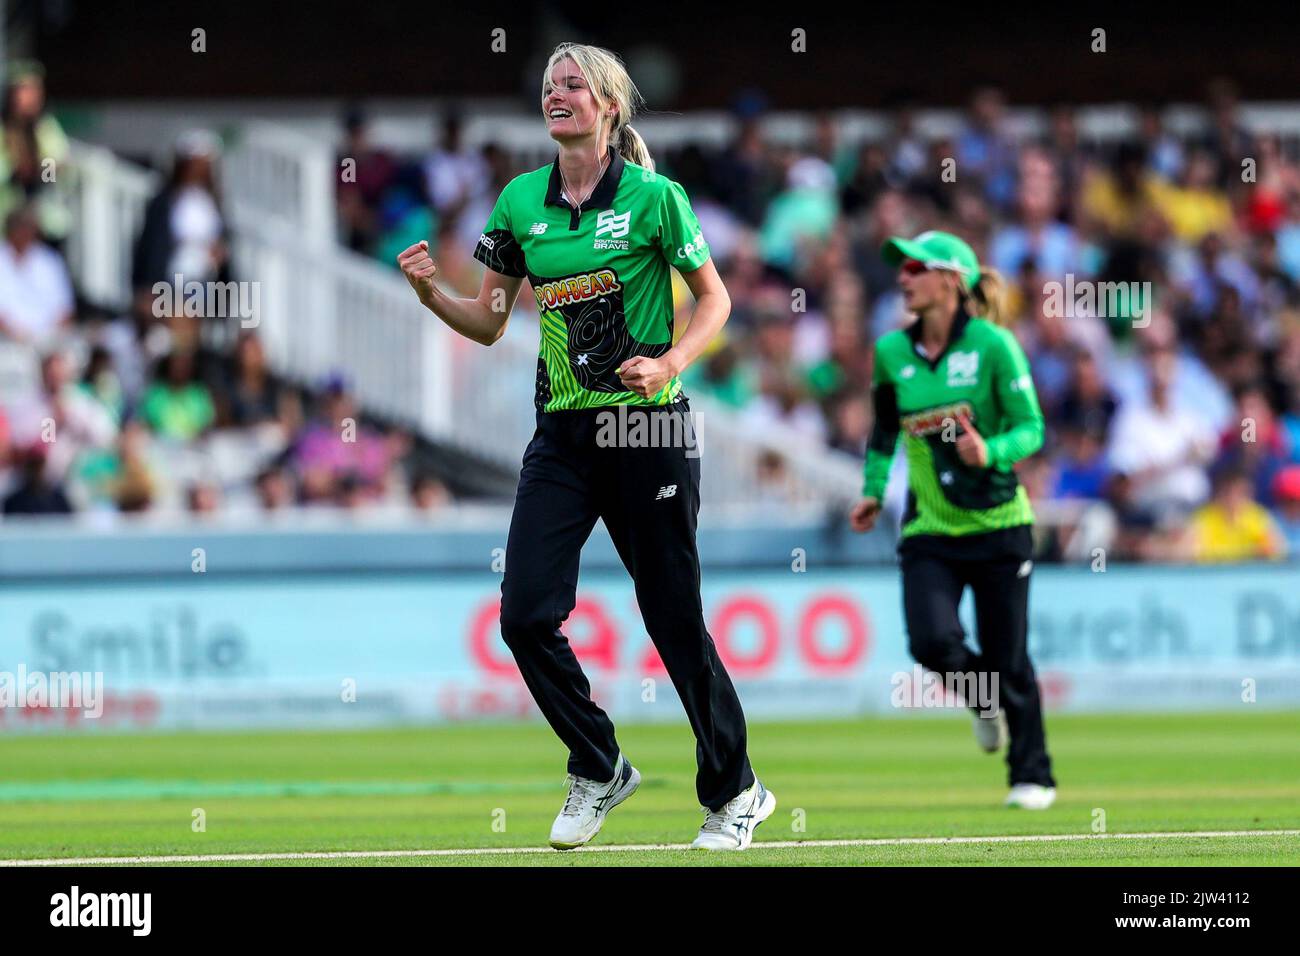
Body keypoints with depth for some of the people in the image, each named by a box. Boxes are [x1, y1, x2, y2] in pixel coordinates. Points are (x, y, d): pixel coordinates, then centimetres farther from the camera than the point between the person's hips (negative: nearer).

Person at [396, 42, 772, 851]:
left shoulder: (653, 197, -7)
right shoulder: (521, 202, 6)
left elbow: (714, 299, 1)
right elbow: (490, 322, 11)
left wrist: (670, 364, -15)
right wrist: (431, 292, -8)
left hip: (648, 428, -4)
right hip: (563, 434, 4)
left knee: (675, 619, 1)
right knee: (526, 614, -7)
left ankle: (736, 791, 18)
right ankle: (598, 770, 13)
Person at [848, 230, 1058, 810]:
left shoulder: (992, 344, -10)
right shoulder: (891, 352, 3)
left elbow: (1031, 428, -9)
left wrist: (990, 453, -27)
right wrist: (873, 491, 11)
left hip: (997, 525, -3)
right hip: (929, 532, 3)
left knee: (1008, 659, 2)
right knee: (933, 643, -18)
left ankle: (1033, 777, 21)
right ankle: (984, 701, 17)